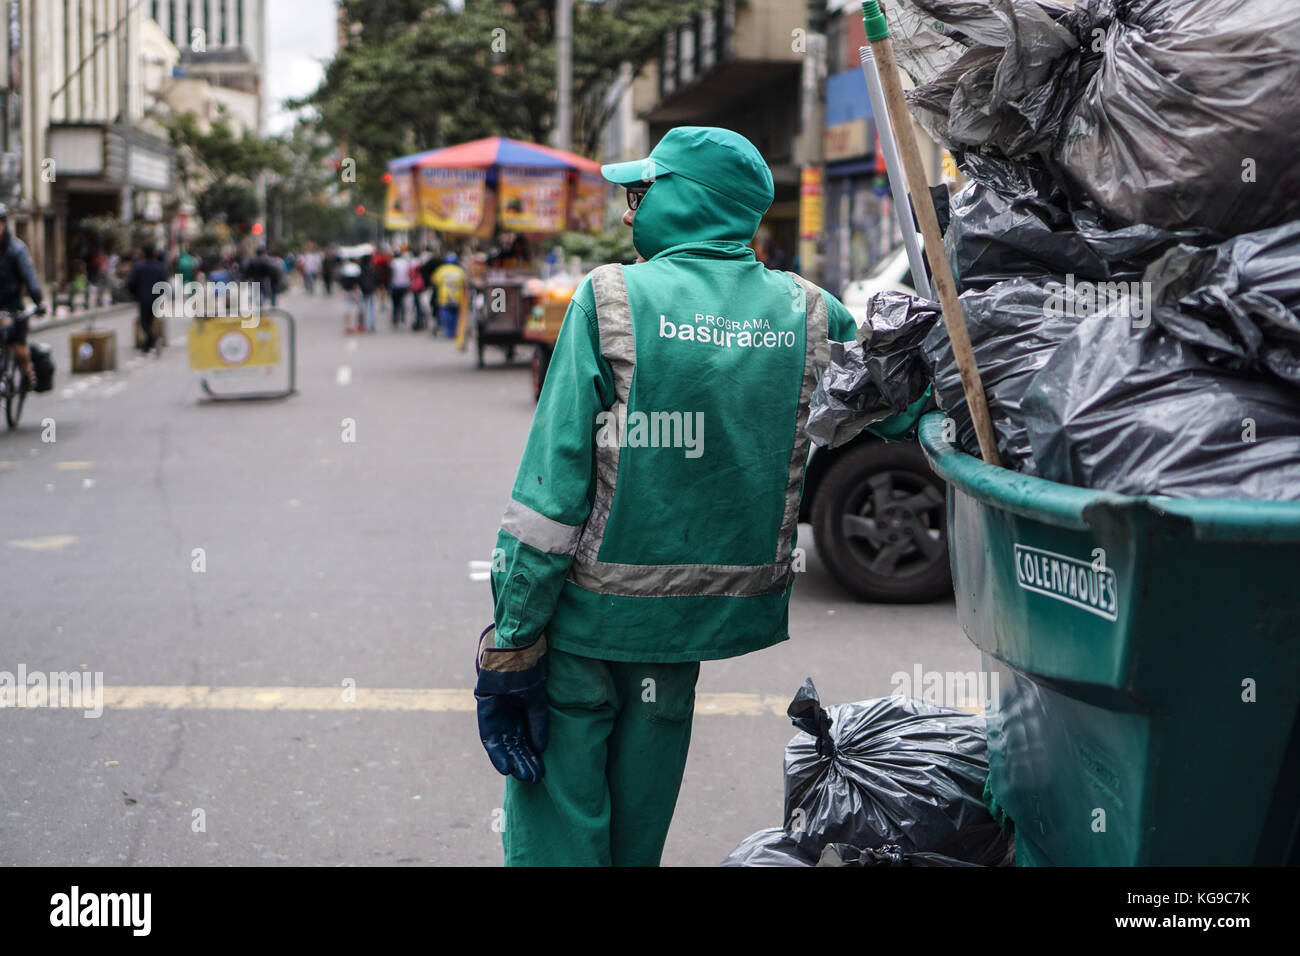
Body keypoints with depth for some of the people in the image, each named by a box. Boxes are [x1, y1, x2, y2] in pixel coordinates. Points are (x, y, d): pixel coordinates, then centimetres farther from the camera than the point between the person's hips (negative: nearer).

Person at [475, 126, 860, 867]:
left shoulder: (612, 299, -11)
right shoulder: (810, 315, -1)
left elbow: (557, 478, -13)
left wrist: (513, 635, -11)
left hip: (593, 610, -4)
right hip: (710, 609, 4)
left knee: (555, 818, 6)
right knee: (638, 823, 21)